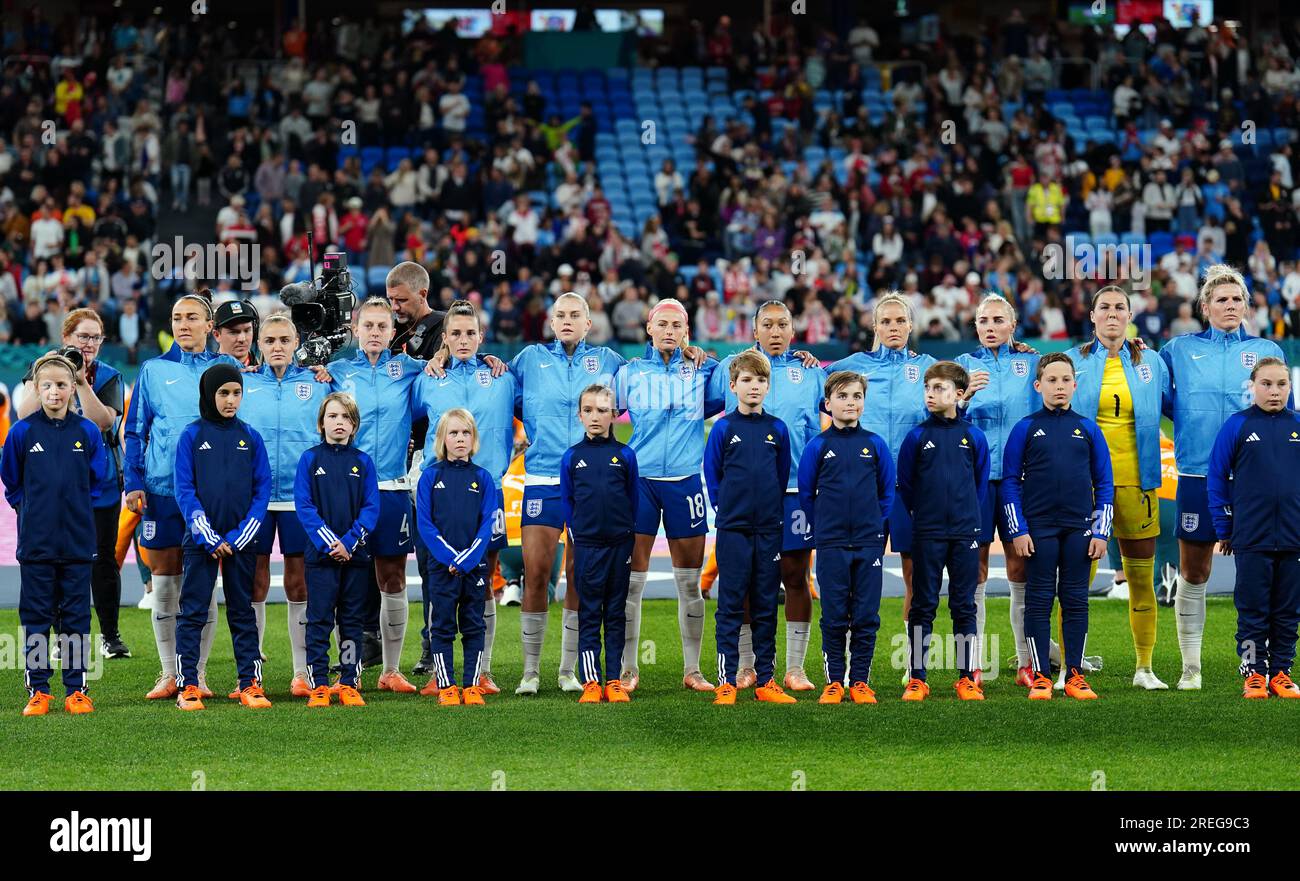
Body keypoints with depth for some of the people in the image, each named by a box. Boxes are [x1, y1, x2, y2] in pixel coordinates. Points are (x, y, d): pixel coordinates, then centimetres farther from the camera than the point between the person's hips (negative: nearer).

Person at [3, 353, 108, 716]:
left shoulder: (87, 432, 0)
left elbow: (97, 478, 11)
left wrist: (75, 507, 7)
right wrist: (31, 510, 5)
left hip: (77, 541, 1)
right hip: (36, 542, -1)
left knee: (76, 616, 5)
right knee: (36, 617, 3)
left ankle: (76, 690, 10)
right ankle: (38, 691, 9)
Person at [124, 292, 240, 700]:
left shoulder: (226, 368, 7)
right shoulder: (153, 370, 8)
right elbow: (135, 430, 8)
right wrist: (134, 483, -1)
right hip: (161, 486, 1)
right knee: (164, 578, 3)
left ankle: (198, 673, 7)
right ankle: (169, 674, 10)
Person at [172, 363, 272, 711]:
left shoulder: (250, 438, 5)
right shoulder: (192, 436, -1)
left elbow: (262, 490, 3)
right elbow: (184, 490, -4)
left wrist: (238, 537, -7)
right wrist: (208, 537, -12)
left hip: (241, 541, 2)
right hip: (201, 539, -2)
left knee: (243, 612, 7)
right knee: (193, 612, -1)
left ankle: (250, 683, 9)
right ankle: (187, 685, 1)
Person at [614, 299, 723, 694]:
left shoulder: (703, 369, 7)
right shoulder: (629, 372, 6)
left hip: (685, 480, 1)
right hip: (639, 479, -1)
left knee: (690, 581, 5)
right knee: (631, 579, -3)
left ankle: (692, 669, 12)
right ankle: (628, 669, 3)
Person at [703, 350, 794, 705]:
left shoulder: (777, 429, 5)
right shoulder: (723, 428, -1)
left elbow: (783, 476, 12)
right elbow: (712, 475, 4)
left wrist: (773, 510, 8)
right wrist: (725, 508, 2)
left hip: (769, 529, 2)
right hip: (733, 528, -2)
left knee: (766, 607, 6)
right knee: (731, 606, -1)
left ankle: (766, 680, 11)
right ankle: (726, 682, 1)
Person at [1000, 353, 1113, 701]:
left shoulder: (1088, 429, 7)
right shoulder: (1026, 428, 2)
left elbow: (1104, 483, 8)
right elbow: (1010, 481, 1)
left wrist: (1101, 531, 1)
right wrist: (1018, 530, -6)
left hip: (1079, 528, 2)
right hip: (1039, 527, -2)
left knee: (1076, 601, 4)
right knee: (1039, 600, 1)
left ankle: (1075, 675, 10)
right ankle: (1040, 676, 5)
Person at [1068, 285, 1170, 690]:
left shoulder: (1151, 365, 9)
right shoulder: (1072, 362, 5)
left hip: (1136, 482, 2)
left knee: (1142, 578, 6)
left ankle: (1144, 668, 15)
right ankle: (1068, 668, 3)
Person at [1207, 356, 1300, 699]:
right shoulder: (1237, 426, -3)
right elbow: (1216, 477, 1)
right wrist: (1224, 529, 0)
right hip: (1251, 540, -3)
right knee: (1252, 609, 3)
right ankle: (1254, 674, 10)